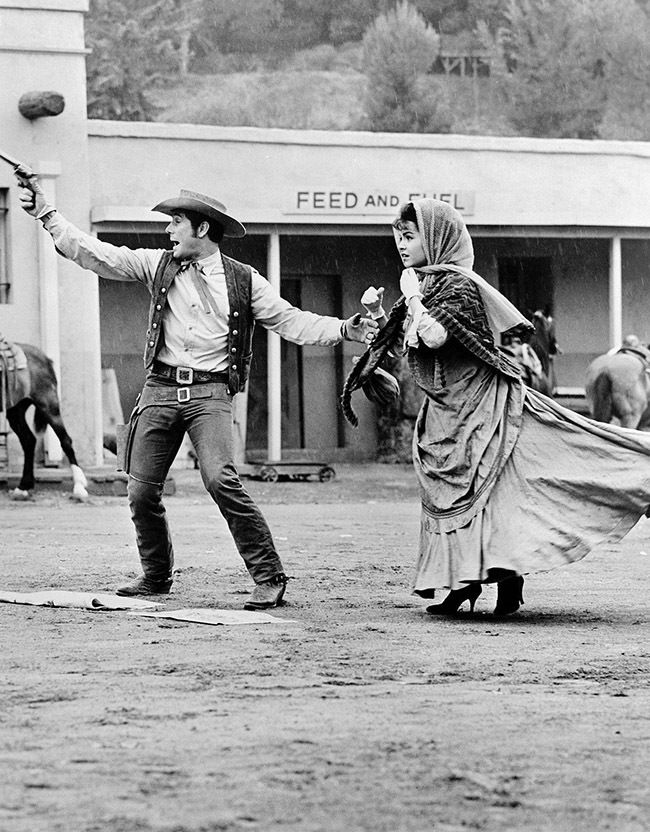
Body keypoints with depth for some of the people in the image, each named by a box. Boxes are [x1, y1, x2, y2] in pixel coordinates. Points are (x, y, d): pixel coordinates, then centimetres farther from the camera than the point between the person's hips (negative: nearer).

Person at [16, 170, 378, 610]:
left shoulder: (243, 281, 4)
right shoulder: (157, 265, 9)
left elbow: (290, 321, 5)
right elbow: (94, 253, 9)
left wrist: (344, 330, -7)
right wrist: (46, 213, 5)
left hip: (210, 392, -4)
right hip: (160, 389, 4)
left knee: (221, 479, -23)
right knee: (142, 491, 3)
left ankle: (269, 577, -15)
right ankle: (156, 576, 26)